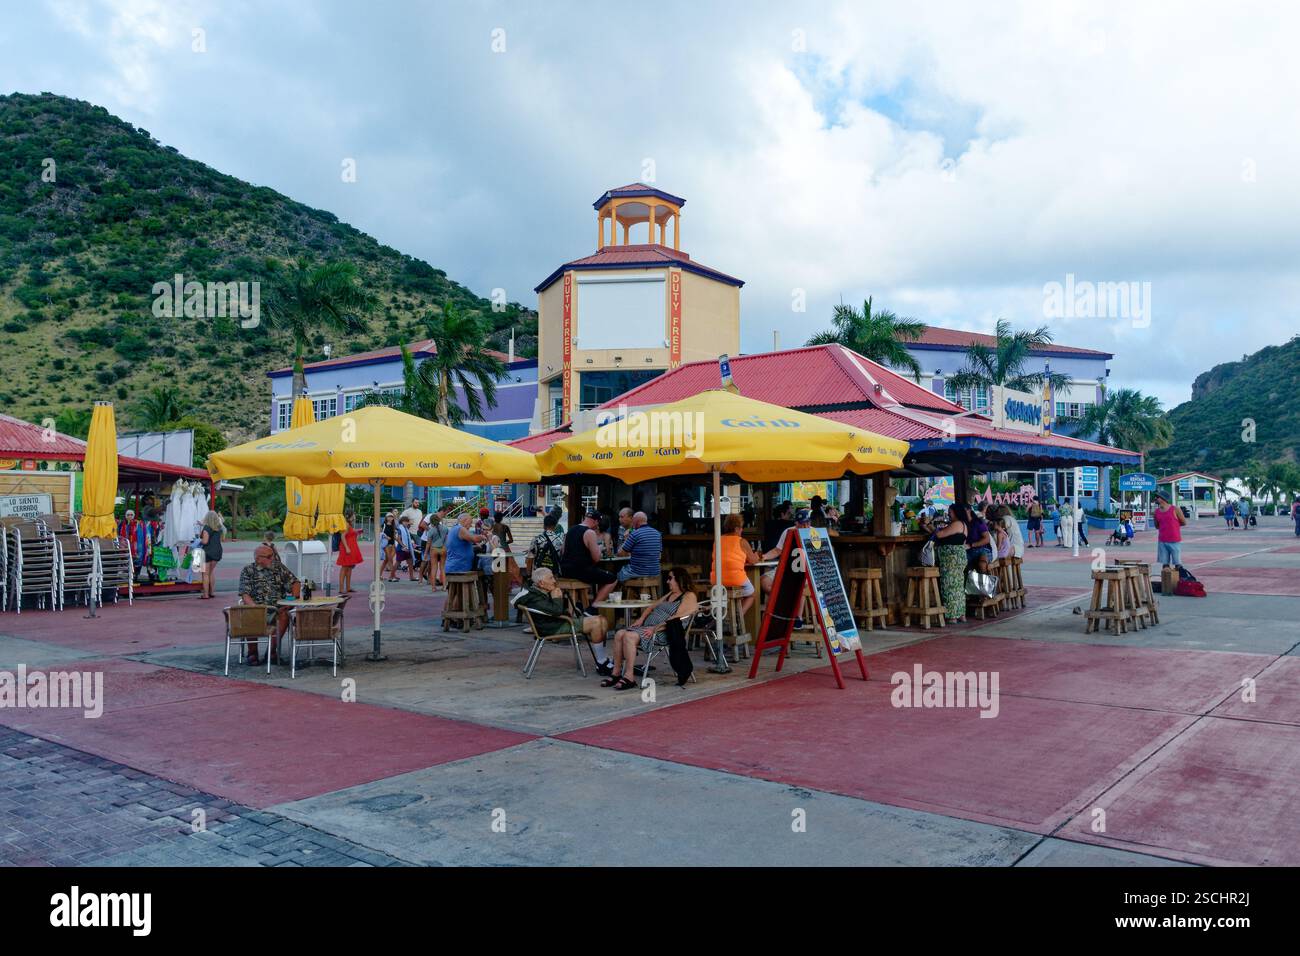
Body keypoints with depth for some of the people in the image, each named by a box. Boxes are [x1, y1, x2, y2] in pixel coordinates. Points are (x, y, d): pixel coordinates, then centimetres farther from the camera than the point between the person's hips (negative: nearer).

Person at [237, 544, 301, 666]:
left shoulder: (279, 567, 13)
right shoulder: (248, 570, 7)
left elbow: (294, 583, 11)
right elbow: (245, 594, -3)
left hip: (277, 608, 1)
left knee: (284, 615, -32)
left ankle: (272, 650, -17)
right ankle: (252, 651, -12)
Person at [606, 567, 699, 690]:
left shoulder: (689, 596, -3)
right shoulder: (670, 594, 27)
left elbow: (677, 618, -16)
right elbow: (652, 607, 27)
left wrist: (655, 628, -22)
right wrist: (641, 619, 7)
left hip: (663, 630, -9)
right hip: (647, 626, 9)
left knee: (629, 636, -29)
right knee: (619, 634, -12)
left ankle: (629, 677, -27)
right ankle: (616, 673, -10)